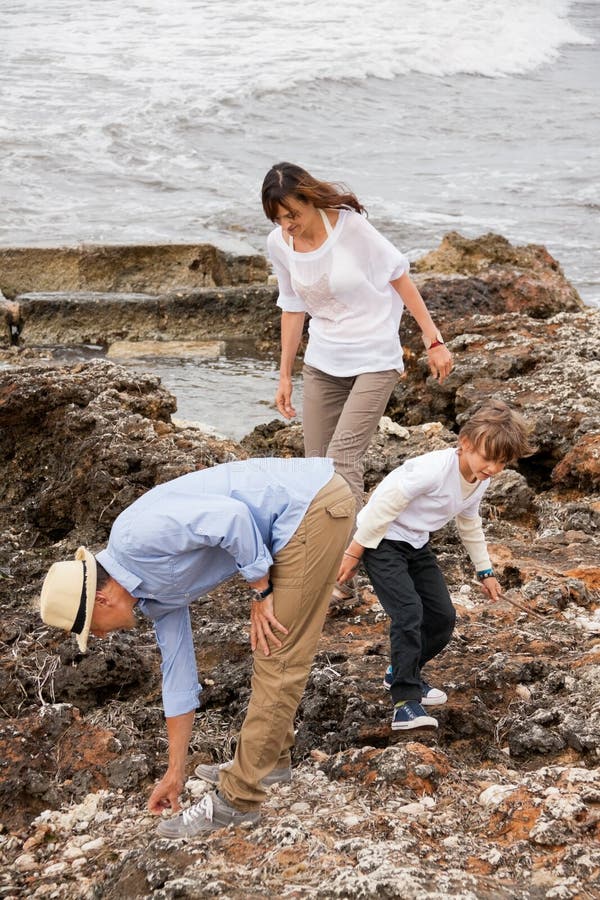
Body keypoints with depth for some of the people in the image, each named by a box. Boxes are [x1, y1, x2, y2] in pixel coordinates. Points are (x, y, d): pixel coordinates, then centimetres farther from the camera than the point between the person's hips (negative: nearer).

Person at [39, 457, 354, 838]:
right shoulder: (155, 590, 15)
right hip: (309, 506, 10)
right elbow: (179, 675, 22)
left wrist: (261, 593, -9)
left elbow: (231, 517, -22)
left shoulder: (136, 538, -13)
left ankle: (238, 798, 5)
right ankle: (269, 758, 38)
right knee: (273, 648, 23)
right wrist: (176, 773, 27)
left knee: (278, 659, -2)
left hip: (314, 505, -10)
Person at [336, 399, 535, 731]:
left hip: (417, 543, 9)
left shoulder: (480, 481, -2)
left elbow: (470, 524, 18)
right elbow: (384, 507, -26)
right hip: (383, 540, -9)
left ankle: (403, 672, 30)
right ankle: (405, 701, -20)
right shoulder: (434, 469, -31)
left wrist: (484, 570, 24)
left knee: (442, 617, 7)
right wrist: (353, 553, -21)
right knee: (408, 612, -22)